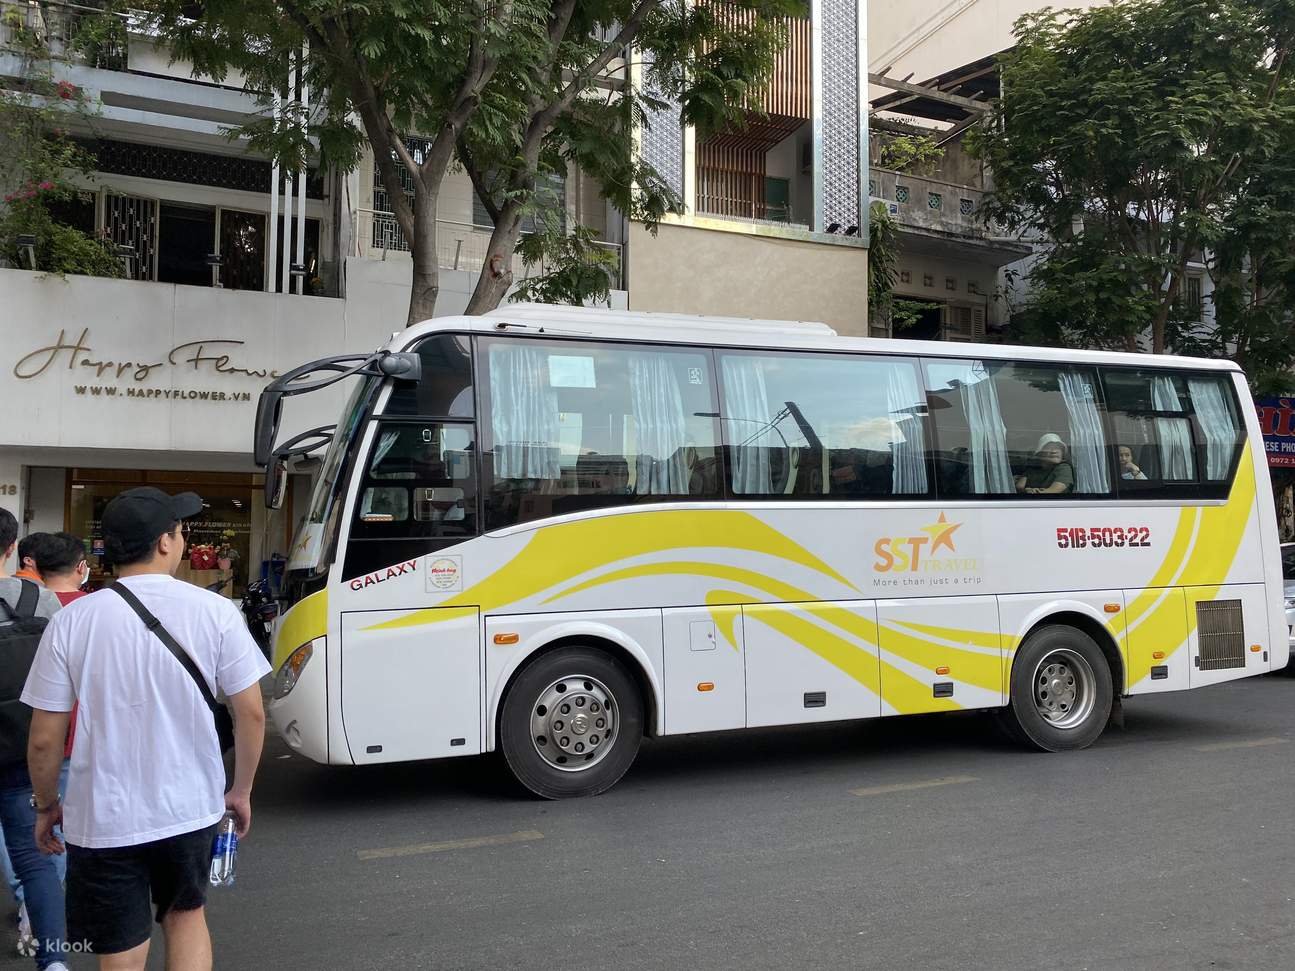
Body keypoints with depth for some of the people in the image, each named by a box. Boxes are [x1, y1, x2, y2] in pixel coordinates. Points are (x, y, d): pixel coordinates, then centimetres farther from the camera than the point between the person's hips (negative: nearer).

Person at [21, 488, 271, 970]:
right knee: (186, 915, 26)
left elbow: (45, 739, -5)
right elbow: (251, 714, -6)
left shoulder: (71, 621, -9)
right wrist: (240, 792, 10)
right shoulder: (215, 611, -10)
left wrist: (47, 806, 12)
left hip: (102, 820, -1)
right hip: (191, 809, 1)